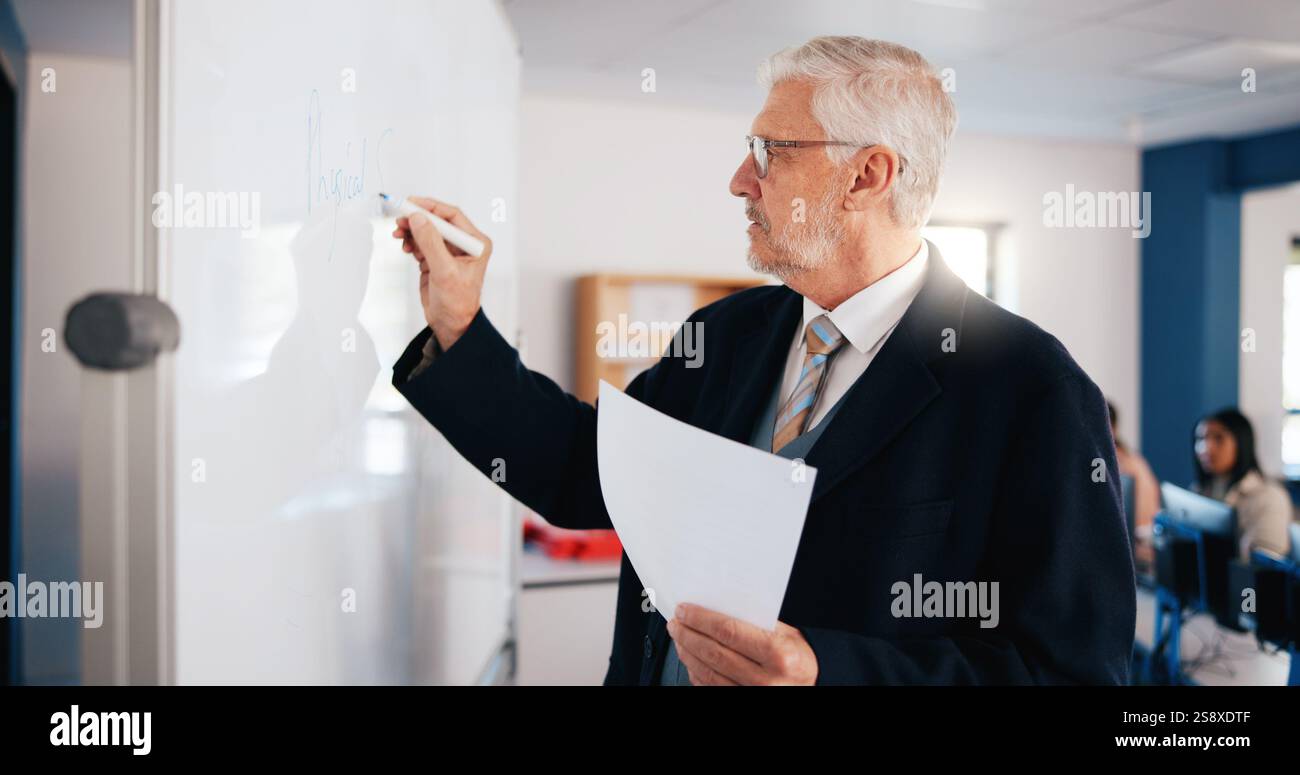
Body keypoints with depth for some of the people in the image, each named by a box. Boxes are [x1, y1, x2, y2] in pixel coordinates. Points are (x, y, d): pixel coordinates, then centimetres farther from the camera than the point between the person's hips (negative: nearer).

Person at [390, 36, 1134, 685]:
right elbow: (587, 473, 5)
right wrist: (459, 326, -1)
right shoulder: (729, 332, 1)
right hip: (657, 669, 6)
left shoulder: (1033, 392, -18)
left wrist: (825, 671, -31)